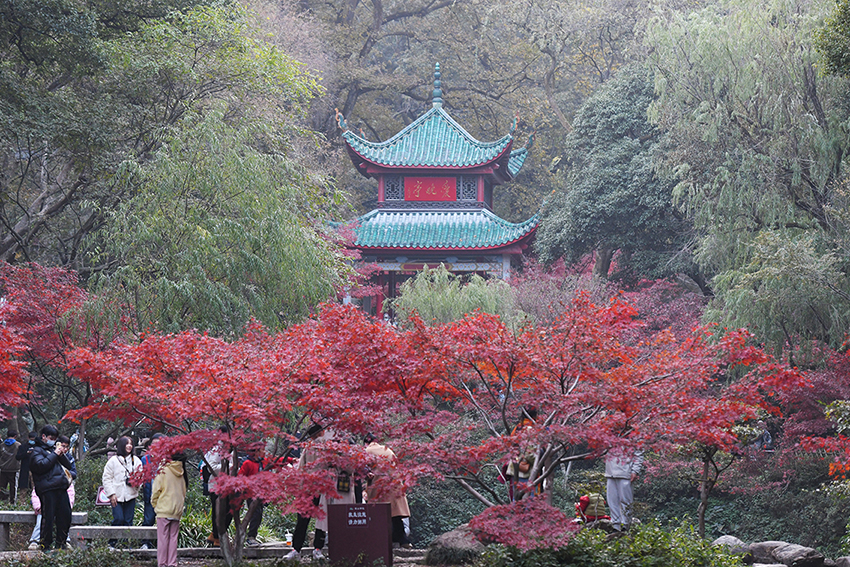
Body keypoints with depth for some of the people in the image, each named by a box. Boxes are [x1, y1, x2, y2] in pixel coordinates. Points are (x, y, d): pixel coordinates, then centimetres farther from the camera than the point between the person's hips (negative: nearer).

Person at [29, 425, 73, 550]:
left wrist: (62, 454, 4)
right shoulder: (37, 450, 5)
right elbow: (41, 465, -14)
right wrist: (55, 454, -10)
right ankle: (45, 546, -1)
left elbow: (68, 465, 22)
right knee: (48, 518, -7)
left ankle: (61, 544, 15)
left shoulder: (54, 448, 25)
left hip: (61, 487, 7)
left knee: (65, 516, 6)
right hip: (47, 489, -7)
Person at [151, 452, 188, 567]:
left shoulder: (164, 471, -8)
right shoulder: (182, 474, 6)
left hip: (164, 510, -4)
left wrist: (154, 503, 9)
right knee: (173, 538, 9)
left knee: (163, 538, 0)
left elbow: (156, 490, -6)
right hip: (177, 511, 4)